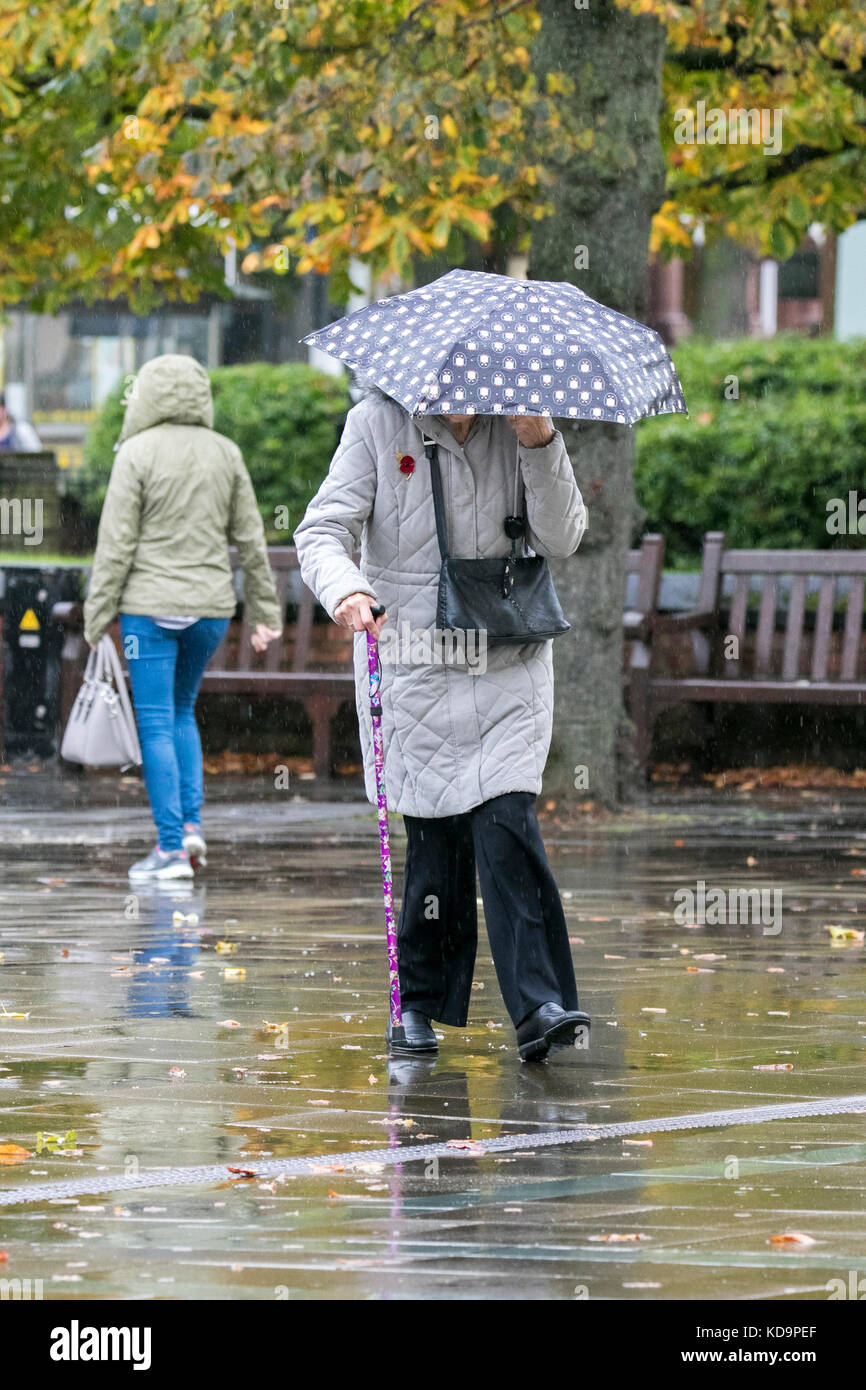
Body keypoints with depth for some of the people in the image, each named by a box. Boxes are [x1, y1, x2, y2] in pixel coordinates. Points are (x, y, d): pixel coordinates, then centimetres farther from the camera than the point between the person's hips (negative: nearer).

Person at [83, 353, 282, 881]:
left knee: (156, 723, 0)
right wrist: (266, 612, 16)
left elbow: (117, 544, -10)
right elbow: (250, 538, 8)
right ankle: (191, 822, 9)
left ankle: (172, 847, -3)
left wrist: (98, 619, -4)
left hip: (151, 607, -5)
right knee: (182, 710, 21)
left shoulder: (138, 454, -9)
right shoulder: (225, 453, 4)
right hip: (211, 604, 5)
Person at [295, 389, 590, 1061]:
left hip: (509, 662, 1)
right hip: (411, 659, -1)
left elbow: (560, 539, -2)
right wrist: (344, 589, -29)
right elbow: (323, 529, -8)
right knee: (437, 834, -2)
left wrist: (541, 449, -16)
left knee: (507, 822, -12)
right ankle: (417, 1001, 15)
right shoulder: (378, 423, -3)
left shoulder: (518, 425, 3)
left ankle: (539, 1006, -16)